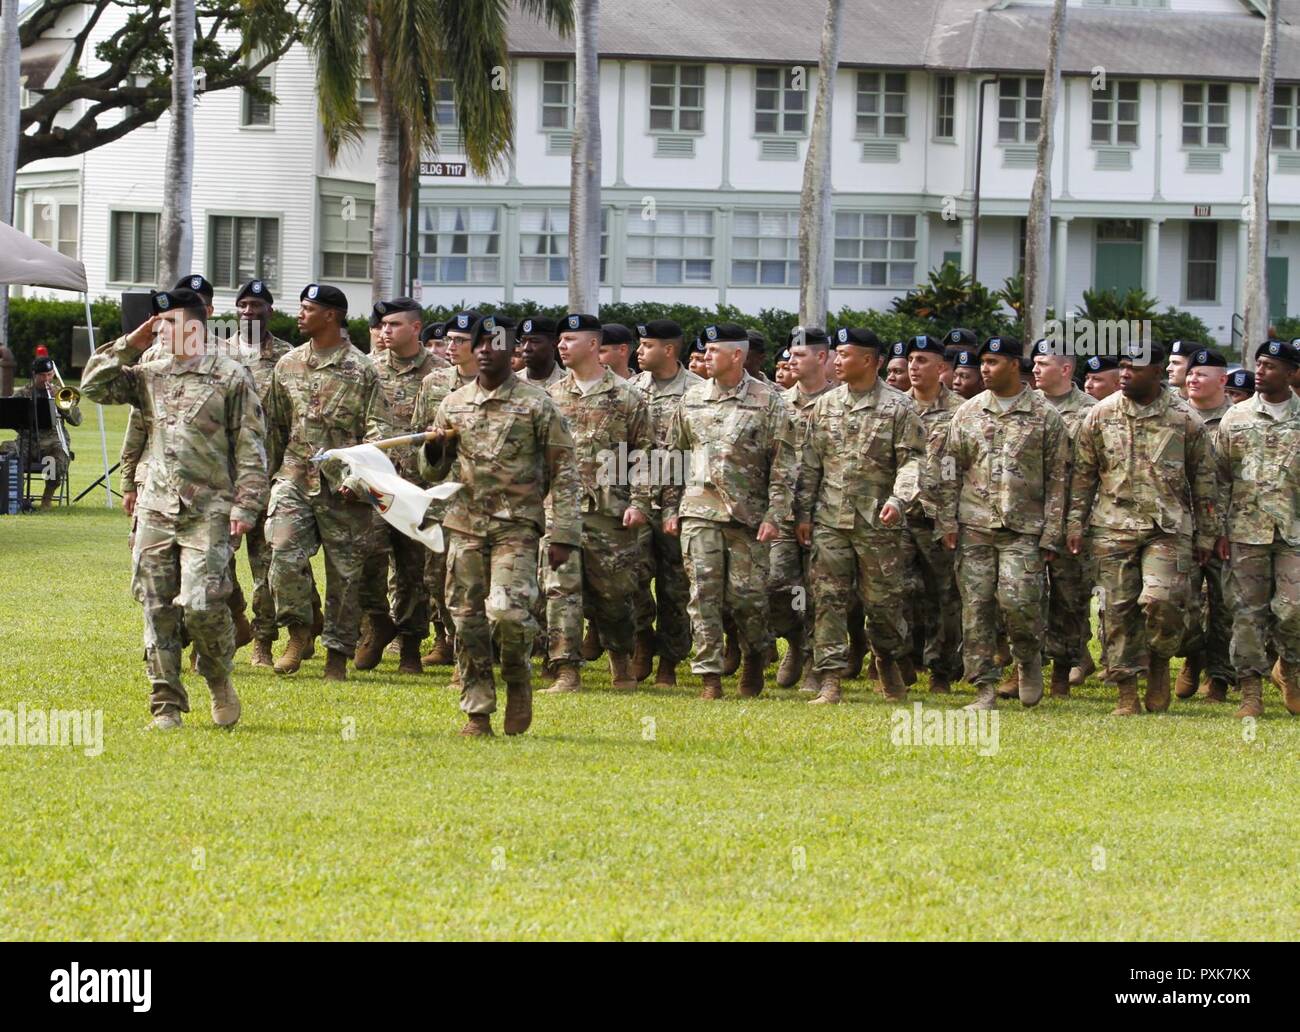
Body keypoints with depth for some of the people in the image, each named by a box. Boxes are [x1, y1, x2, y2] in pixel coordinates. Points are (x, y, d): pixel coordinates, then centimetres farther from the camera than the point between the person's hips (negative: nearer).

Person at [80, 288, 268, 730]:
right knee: (157, 610, 2)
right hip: (156, 510, 5)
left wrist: (245, 506, -9)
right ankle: (166, 705, 9)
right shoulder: (149, 375, 13)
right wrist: (128, 345, 4)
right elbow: (94, 385, 8)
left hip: (209, 513, -5)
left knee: (201, 605, -15)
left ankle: (220, 681, 11)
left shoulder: (231, 377, 0)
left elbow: (251, 449, -2)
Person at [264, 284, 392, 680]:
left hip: (342, 486, -3)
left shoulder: (362, 369, -1)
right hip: (294, 478, 3)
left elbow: (379, 429, -4)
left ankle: (337, 654, 11)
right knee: (286, 555, -15)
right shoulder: (287, 365, 13)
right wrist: (271, 477, 18)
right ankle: (298, 632, 5)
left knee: (345, 571, 1)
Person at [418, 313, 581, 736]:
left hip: (517, 526, -4)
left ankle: (518, 681, 7)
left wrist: (562, 535, -8)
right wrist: (434, 449, -7)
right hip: (465, 525, 4)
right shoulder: (453, 404, 11)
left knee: (507, 610, -20)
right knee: (466, 620, 2)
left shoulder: (537, 404, 0)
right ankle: (477, 712, 10)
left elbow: (564, 474, -1)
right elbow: (433, 472, 17)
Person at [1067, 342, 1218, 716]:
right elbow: (1083, 474, 11)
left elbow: (1204, 479, 7)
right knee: (1118, 610, -1)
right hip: (1113, 527, 2)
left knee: (1159, 600, -19)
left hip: (1168, 527, -2)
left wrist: (1206, 534, 7)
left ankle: (1160, 666, 9)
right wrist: (1076, 521, 5)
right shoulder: (1100, 415, 6)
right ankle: (1126, 694, 5)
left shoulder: (1185, 419, 2)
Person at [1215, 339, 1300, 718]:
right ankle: (1251, 691, 6)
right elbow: (1220, 478, 8)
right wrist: (1220, 530, 2)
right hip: (1246, 528, 1)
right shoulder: (1235, 419, 6)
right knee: (1248, 612, 0)